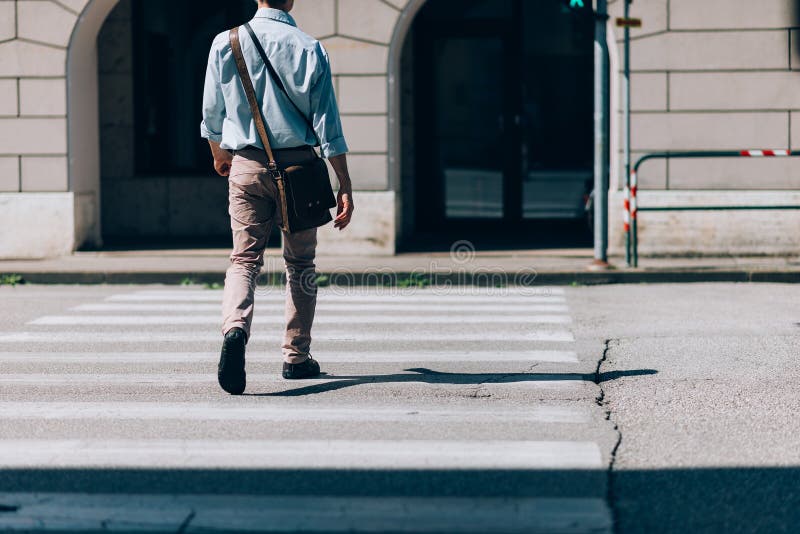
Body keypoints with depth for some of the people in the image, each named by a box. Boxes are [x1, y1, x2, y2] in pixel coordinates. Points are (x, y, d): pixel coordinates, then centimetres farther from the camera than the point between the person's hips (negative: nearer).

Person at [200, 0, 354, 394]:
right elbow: (328, 125, -6)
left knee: (244, 258, 1)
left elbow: (211, 113, 8)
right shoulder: (309, 49, -5)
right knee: (300, 263, 13)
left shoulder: (226, 44, -1)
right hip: (298, 163, -1)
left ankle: (235, 328, -27)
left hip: (246, 166, 1)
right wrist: (345, 186, -2)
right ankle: (296, 357, 19)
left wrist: (219, 153, 28)